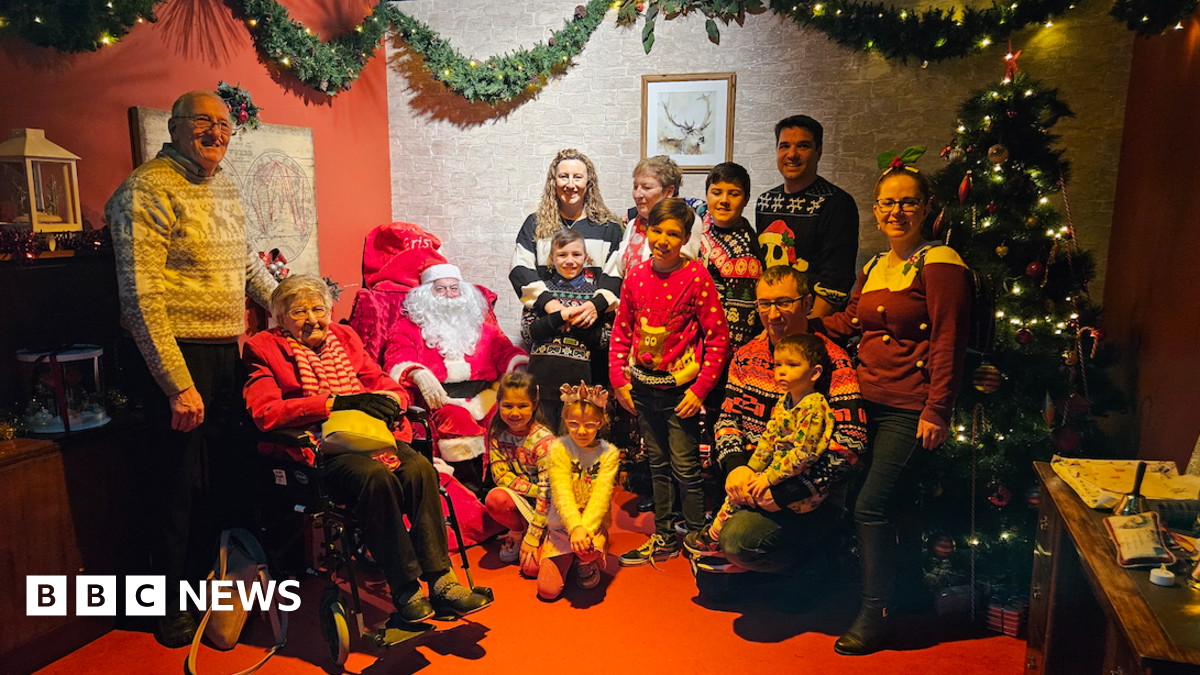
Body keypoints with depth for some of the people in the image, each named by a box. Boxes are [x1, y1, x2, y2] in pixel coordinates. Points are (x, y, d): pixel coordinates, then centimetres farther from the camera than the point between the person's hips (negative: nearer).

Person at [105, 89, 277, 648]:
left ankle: (207, 582, 34)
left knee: (216, 480, 16)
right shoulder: (147, 190, -13)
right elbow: (142, 297, -19)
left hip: (227, 355, 8)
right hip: (177, 356, -7)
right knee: (179, 486, 4)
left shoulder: (225, 188, 14)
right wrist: (178, 385, -21)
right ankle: (172, 610, 22)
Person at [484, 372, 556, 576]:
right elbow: (501, 476, -9)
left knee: (532, 567, -21)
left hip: (547, 506, -4)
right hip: (519, 499, 4)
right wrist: (534, 489, -22)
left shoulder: (544, 440, -22)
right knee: (495, 498, -32)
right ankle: (517, 534, -1)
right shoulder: (497, 433, -8)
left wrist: (533, 537, -22)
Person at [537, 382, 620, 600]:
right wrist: (575, 527, -34)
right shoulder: (559, 449, -9)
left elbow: (601, 496, -17)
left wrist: (585, 528, -33)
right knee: (547, 590, -9)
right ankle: (569, 558, 24)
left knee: (588, 549, -35)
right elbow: (562, 494, -19)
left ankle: (586, 565, 4)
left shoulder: (609, 453, -8)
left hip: (594, 524, -1)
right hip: (561, 525, 1)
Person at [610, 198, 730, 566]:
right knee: (657, 464, 16)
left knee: (685, 468, 2)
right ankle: (663, 538, 30)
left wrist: (700, 388, -14)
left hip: (680, 388, -5)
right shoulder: (636, 276, 2)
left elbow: (718, 338, -11)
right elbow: (621, 331, 11)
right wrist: (618, 379, 5)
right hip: (642, 385, 5)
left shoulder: (697, 276, -12)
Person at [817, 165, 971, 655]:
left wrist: (936, 411, -15)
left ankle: (875, 616, 7)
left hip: (910, 412, -7)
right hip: (868, 403, 7)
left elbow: (948, 343, -12)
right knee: (879, 508, 12)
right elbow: (847, 323, 21)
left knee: (872, 506, -9)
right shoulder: (874, 266, 15)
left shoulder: (940, 264, -8)